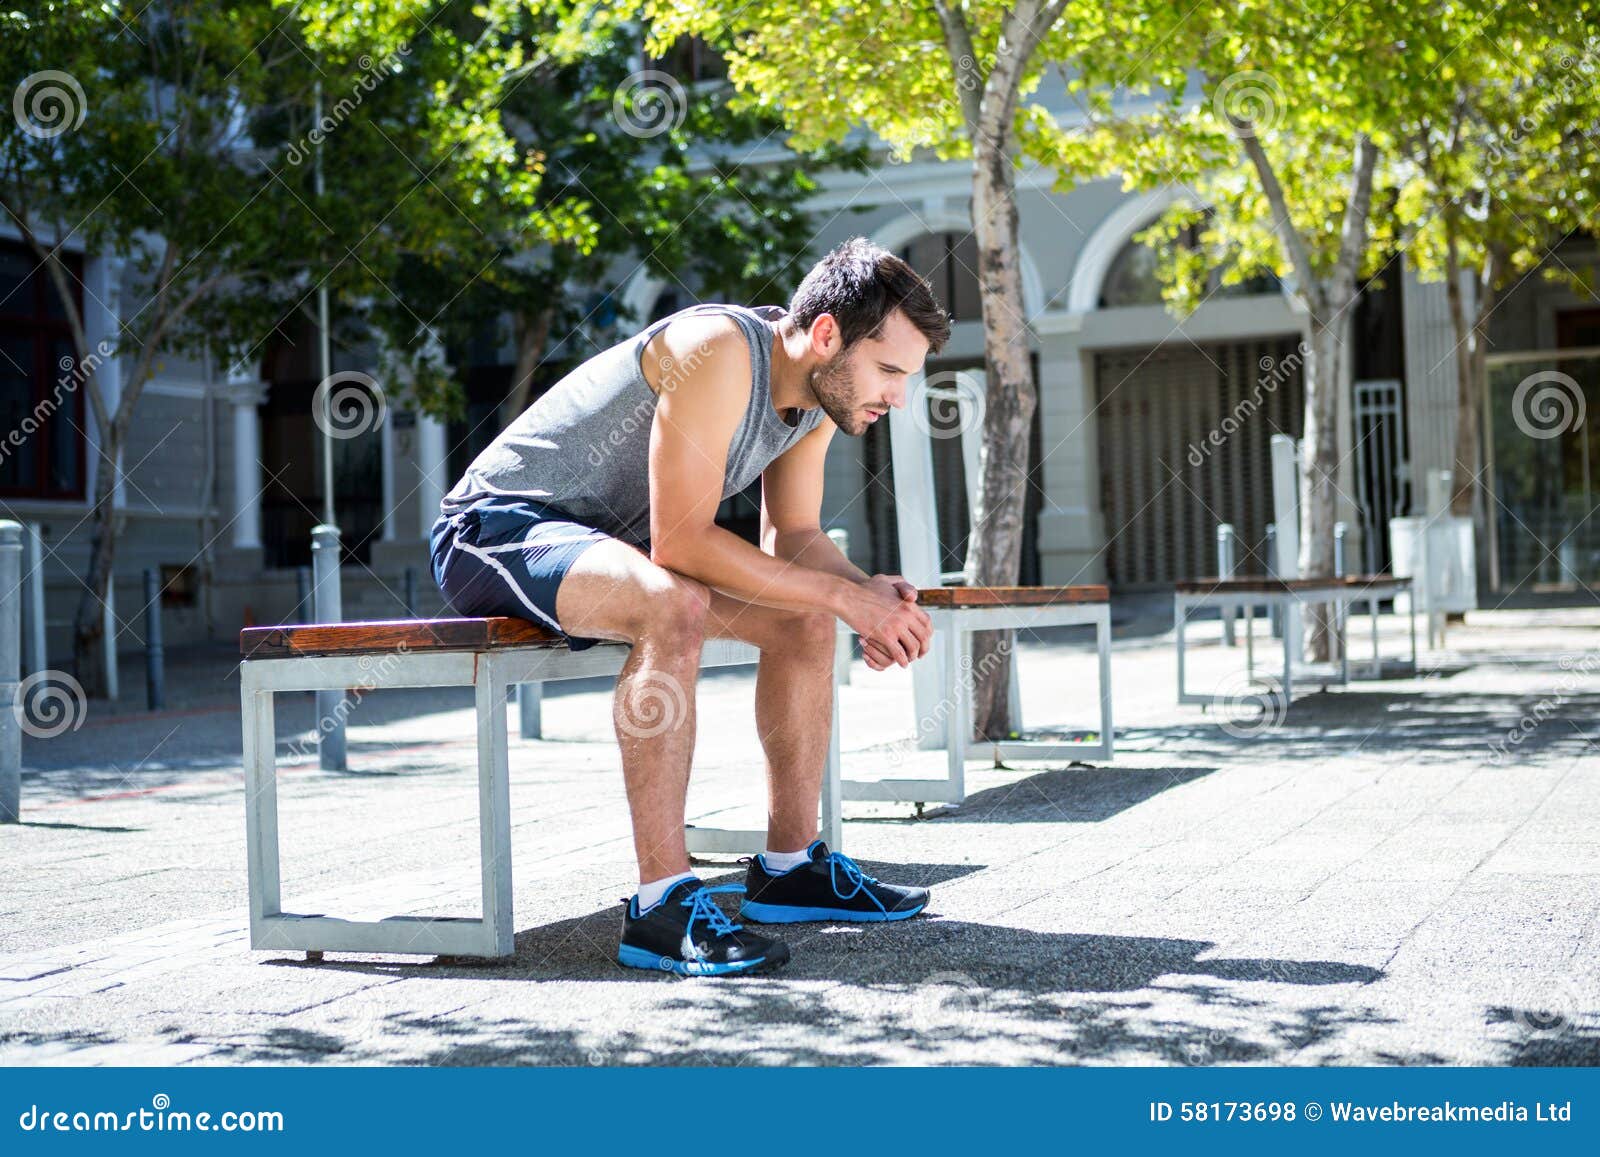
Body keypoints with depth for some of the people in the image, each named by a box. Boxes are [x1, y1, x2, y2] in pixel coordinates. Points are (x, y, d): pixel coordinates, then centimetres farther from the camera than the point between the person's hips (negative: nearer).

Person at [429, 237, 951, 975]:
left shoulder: (822, 389, 0)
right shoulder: (721, 353, -28)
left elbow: (791, 537, 7)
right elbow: (679, 541, -31)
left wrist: (866, 593, -14)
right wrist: (841, 593, -26)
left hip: (607, 540, 9)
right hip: (497, 524, -9)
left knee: (805, 618, 3)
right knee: (675, 607, -36)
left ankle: (790, 867, 12)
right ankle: (661, 905, -34)